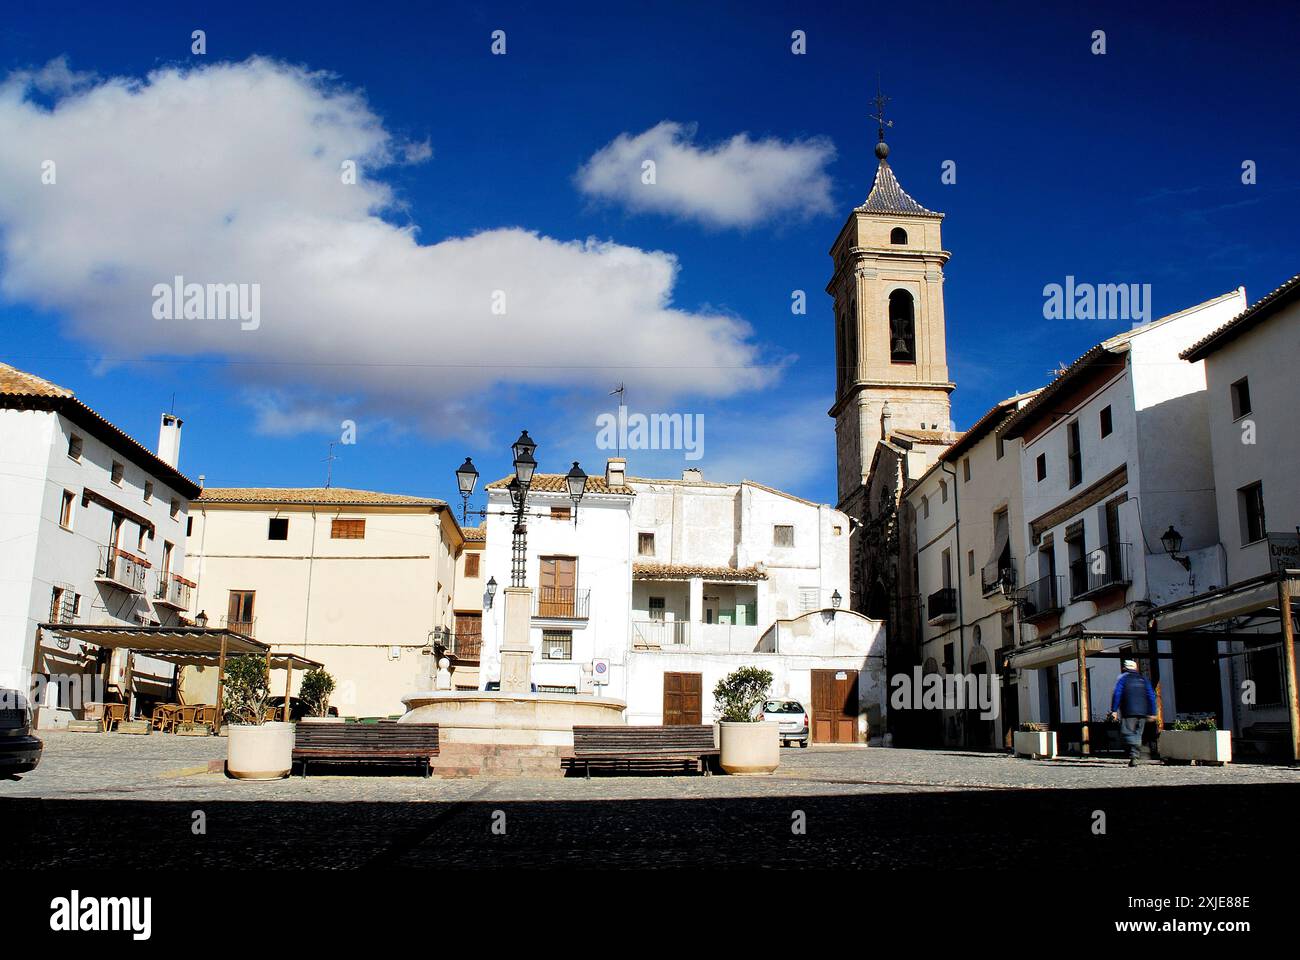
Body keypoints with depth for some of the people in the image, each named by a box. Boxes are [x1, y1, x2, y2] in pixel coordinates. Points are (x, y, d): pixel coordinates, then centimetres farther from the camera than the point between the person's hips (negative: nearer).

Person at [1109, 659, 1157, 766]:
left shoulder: (1122, 678, 5)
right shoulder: (1143, 679, 17)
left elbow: (1117, 694, -5)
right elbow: (1151, 696, 14)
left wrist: (1114, 710, -6)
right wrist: (1152, 713, 15)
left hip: (1128, 712, -4)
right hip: (1142, 713, 4)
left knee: (1129, 733, -6)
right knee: (1138, 734, 12)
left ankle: (1133, 756, -24)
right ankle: (1134, 755, 8)